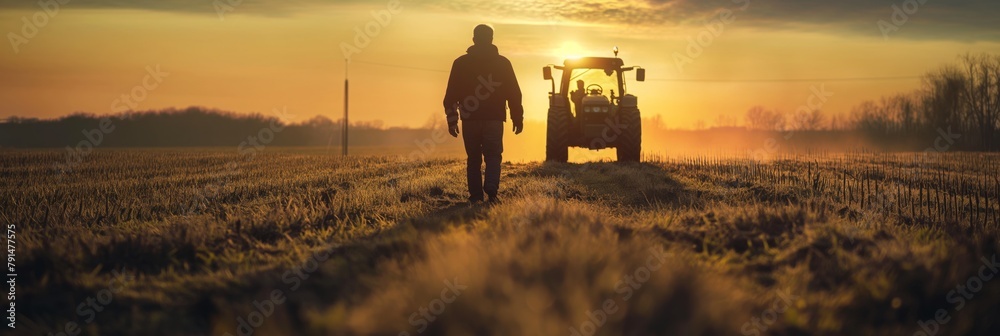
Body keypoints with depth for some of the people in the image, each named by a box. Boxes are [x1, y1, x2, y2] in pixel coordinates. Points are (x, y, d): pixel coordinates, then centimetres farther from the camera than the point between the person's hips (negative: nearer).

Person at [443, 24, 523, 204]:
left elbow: (451, 95, 3)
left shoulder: (461, 63, 4)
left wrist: (452, 120, 7)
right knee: (493, 155, 1)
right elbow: (514, 93, 4)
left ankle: (475, 196, 6)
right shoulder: (502, 63, 3)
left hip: (470, 120, 1)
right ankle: (491, 190, -21)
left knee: (474, 158, 10)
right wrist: (518, 118, 9)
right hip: (494, 119, -1)